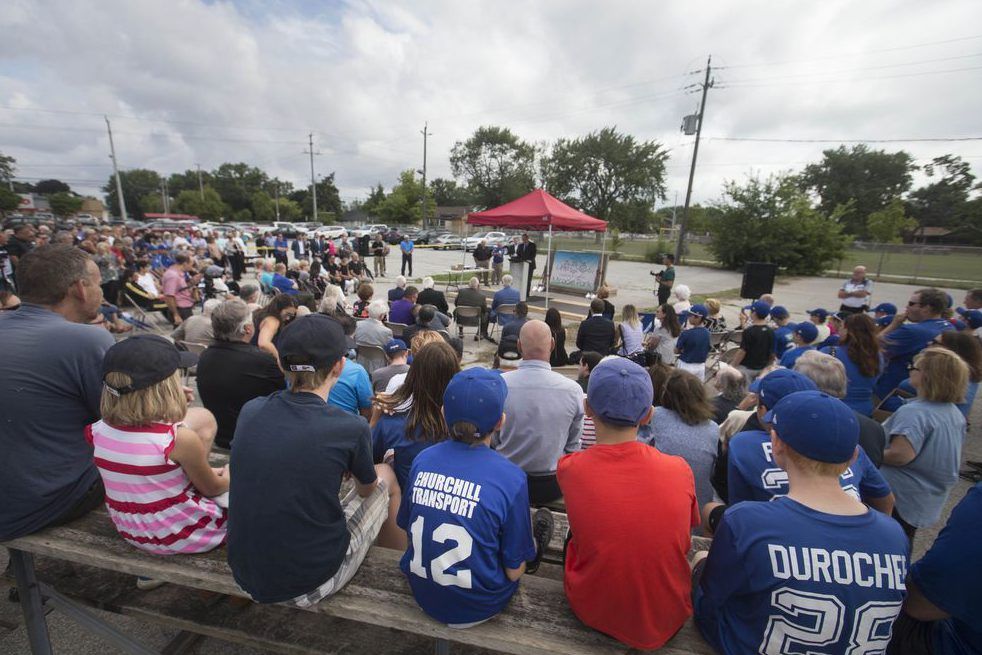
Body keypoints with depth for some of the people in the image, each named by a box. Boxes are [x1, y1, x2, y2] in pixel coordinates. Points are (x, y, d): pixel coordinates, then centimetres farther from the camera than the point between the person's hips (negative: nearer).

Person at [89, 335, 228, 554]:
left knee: (202, 418, 6)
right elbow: (211, 489, -12)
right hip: (182, 537, -6)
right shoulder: (180, 439, -30)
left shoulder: (99, 431, -13)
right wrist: (227, 478, 10)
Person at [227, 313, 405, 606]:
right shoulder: (351, 429, -21)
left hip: (245, 575, 5)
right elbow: (367, 489, 2)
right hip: (309, 585, -4)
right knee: (386, 476, 13)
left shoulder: (250, 411, -9)